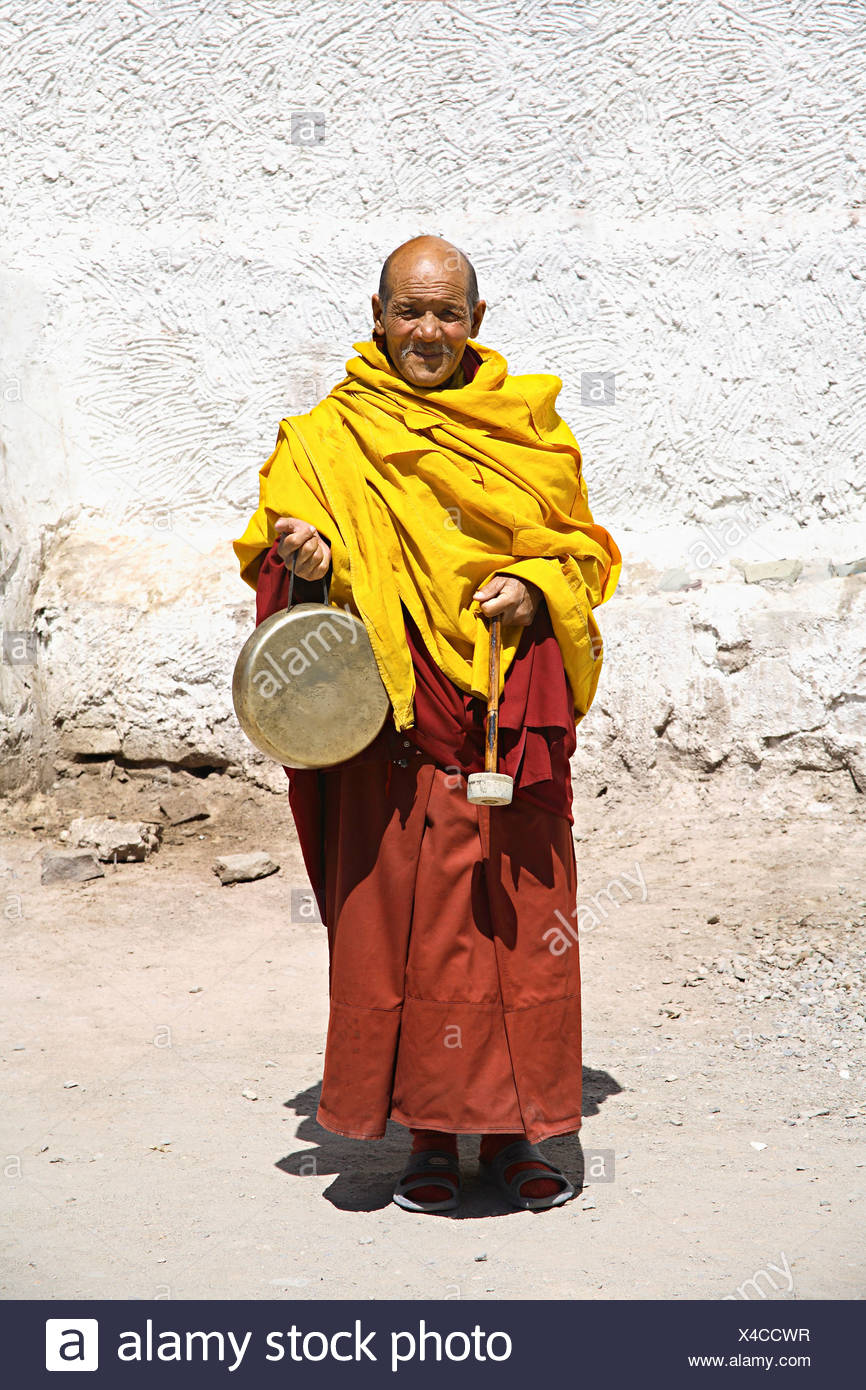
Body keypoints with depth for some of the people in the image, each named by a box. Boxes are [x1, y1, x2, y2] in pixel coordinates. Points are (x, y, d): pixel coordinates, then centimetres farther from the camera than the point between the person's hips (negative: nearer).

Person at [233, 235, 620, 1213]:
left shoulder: (526, 421, 11)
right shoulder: (330, 437, 6)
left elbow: (583, 545, 13)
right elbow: (286, 551, 5)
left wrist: (536, 587, -8)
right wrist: (304, 557, -19)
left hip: (514, 719, 2)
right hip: (399, 722, -2)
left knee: (520, 921, 4)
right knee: (405, 924, 0)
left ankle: (509, 1130, 19)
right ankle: (429, 1133, 15)